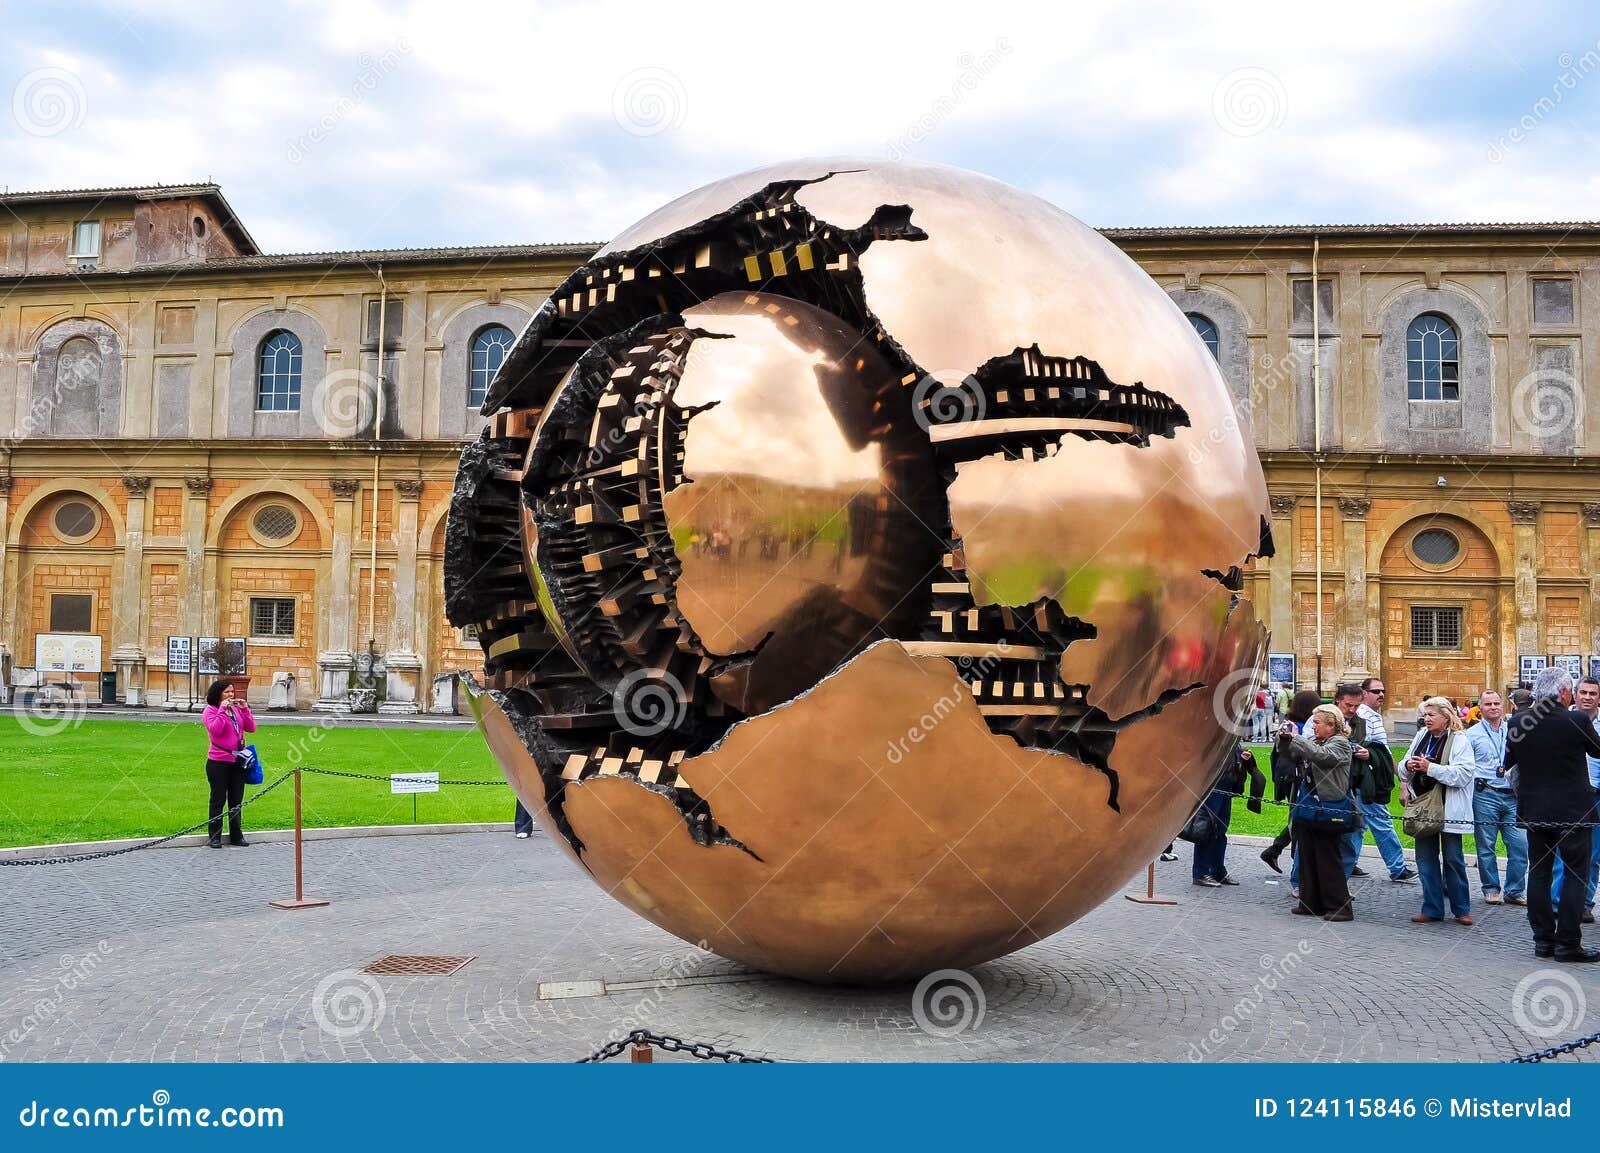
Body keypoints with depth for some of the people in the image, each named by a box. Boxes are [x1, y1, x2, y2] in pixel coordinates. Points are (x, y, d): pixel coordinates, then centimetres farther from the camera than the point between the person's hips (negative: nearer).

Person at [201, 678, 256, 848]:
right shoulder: (210, 710, -4)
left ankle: (236, 835, 18)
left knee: (237, 800, 10)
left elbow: (251, 728, 5)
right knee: (218, 800, 2)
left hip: (238, 761, 5)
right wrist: (222, 710, -18)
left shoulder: (236, 709, 11)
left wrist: (245, 709, -4)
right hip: (218, 762, -5)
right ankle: (215, 836, 9)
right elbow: (215, 729, -21)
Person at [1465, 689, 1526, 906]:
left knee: (1520, 845, -3)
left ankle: (1514, 891, 9)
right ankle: (1491, 890, 15)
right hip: (1485, 796, -2)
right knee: (1486, 846, 4)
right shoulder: (1472, 734, 3)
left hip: (1513, 796, 2)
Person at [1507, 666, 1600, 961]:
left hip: (1534, 811, 4)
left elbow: (1509, 763, 7)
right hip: (1573, 812, -4)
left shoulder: (1518, 721, -3)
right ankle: (1568, 944, 4)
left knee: (1539, 873, 10)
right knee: (1576, 874, 4)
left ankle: (1543, 940, 14)